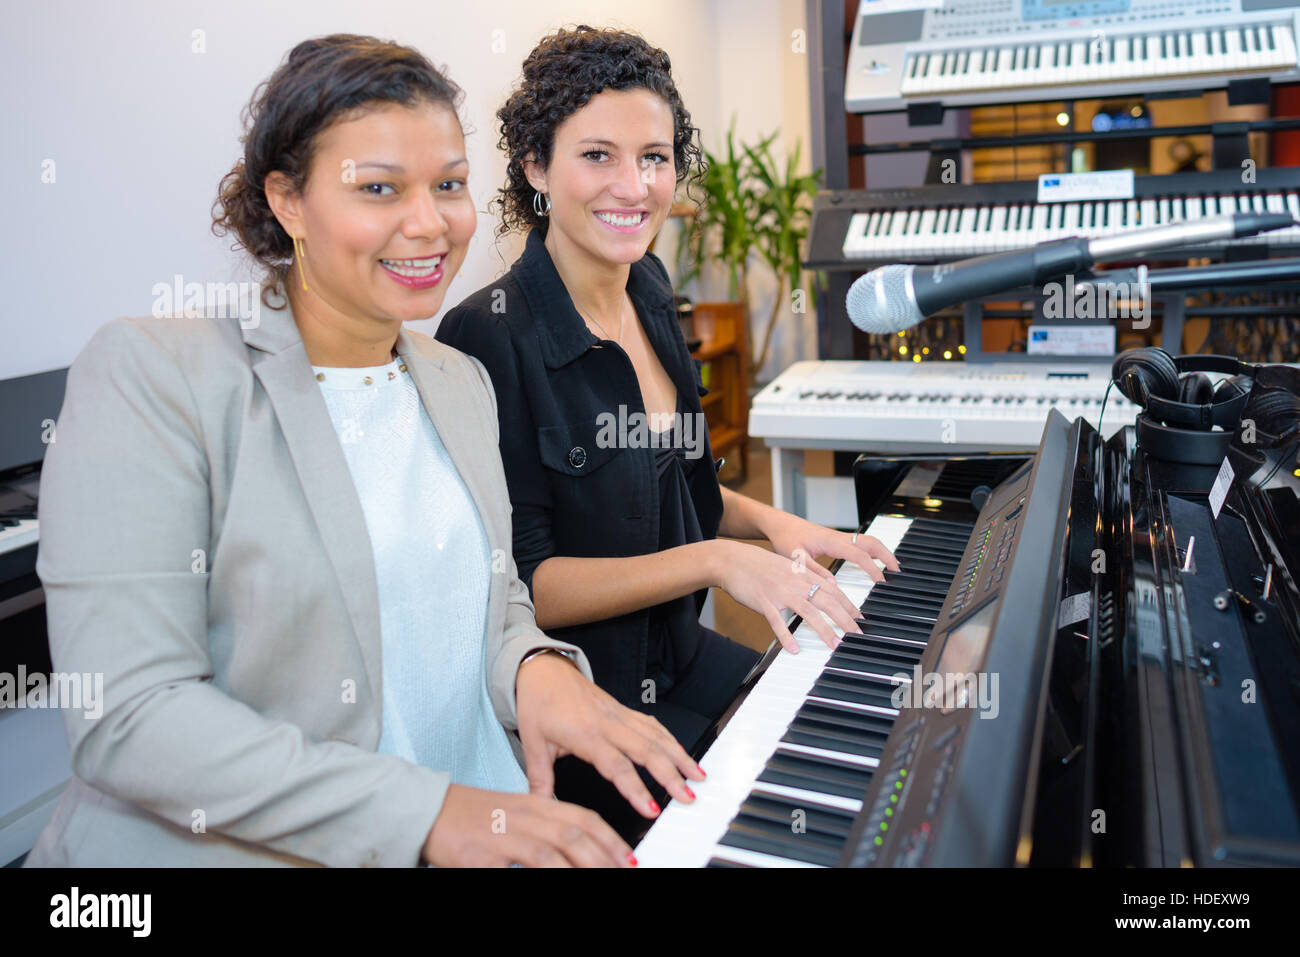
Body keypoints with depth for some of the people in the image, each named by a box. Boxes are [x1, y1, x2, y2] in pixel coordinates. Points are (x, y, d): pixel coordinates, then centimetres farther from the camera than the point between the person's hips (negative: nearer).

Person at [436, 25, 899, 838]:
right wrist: (717, 559, -26)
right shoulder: (489, 338, -21)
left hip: (680, 664, 8)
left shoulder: (648, 296, 4)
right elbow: (518, 583, -21)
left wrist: (771, 523, -1)